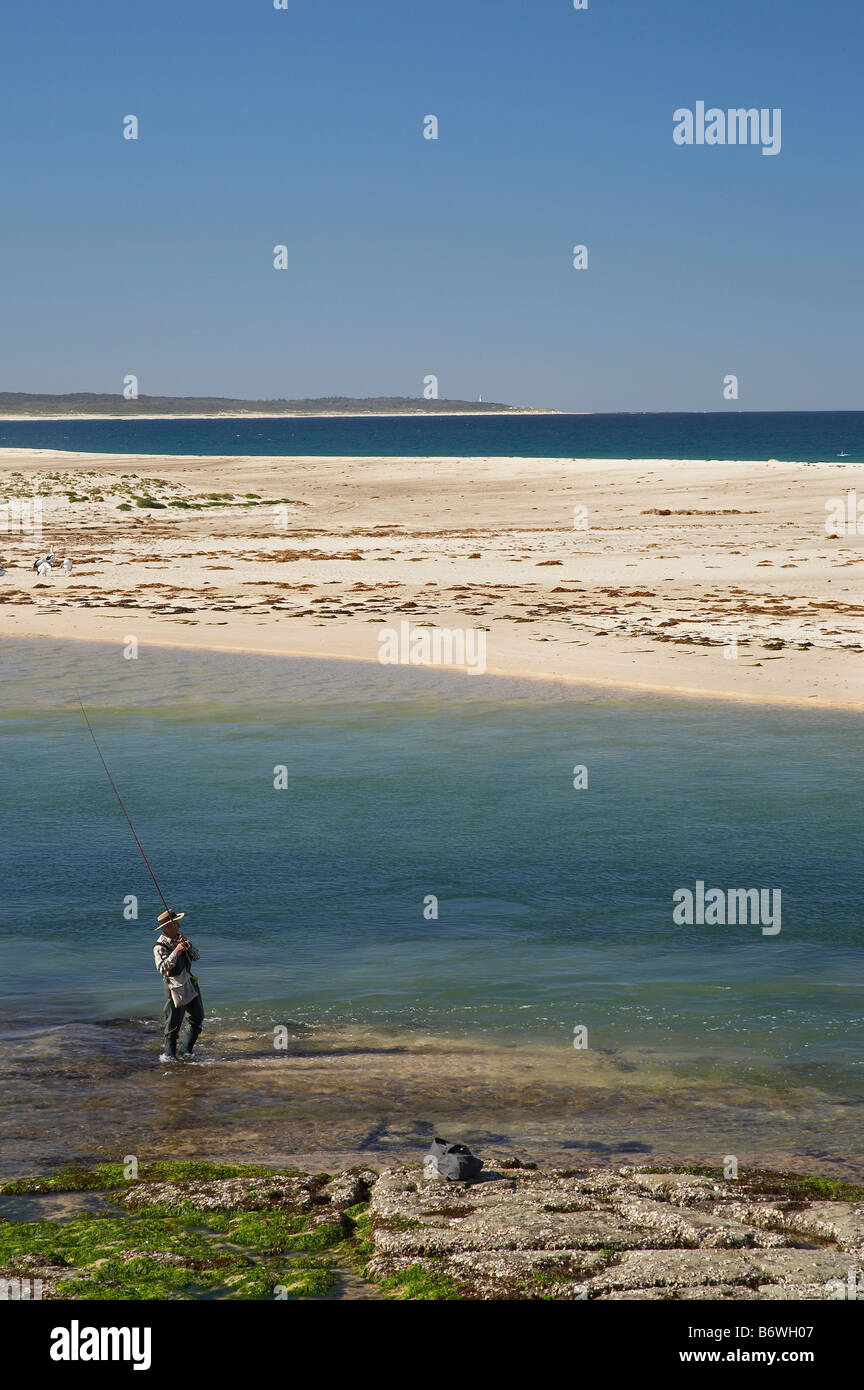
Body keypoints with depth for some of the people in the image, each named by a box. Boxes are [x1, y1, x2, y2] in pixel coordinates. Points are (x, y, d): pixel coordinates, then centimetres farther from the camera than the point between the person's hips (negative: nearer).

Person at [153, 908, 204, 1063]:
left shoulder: (180, 937, 6)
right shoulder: (160, 947, -17)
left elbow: (196, 957, 7)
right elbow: (163, 968, -29)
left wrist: (189, 947, -13)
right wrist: (176, 951, -33)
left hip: (190, 983, 8)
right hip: (176, 988, -8)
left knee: (197, 1018, 11)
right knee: (173, 1023, -2)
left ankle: (185, 1051, 22)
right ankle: (170, 1054, 11)